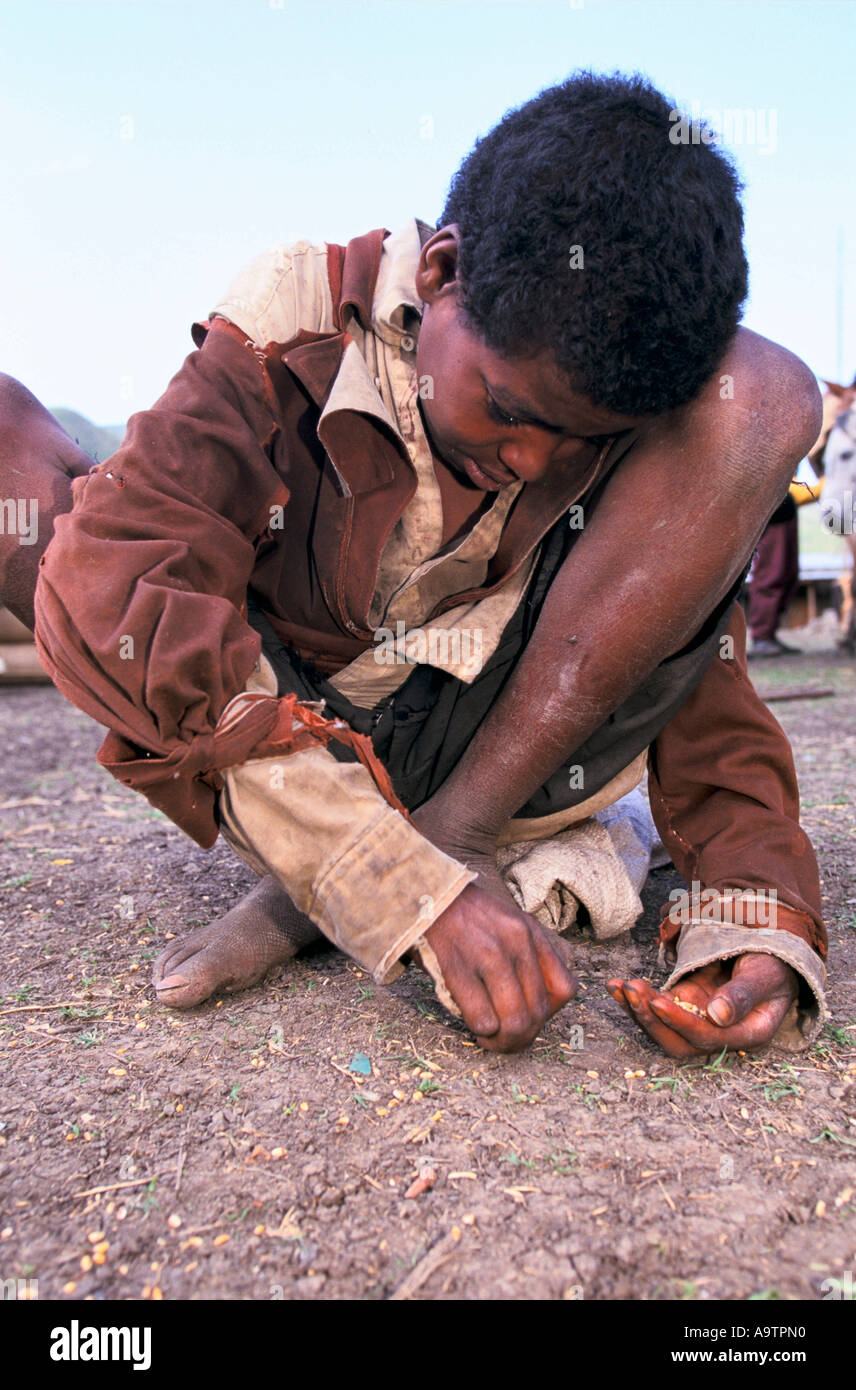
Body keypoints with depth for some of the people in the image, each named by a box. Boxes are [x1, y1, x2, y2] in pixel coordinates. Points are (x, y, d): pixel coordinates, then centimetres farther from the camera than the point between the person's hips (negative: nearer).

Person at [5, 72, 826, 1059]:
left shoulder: (626, 392, -8)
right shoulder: (292, 331, -15)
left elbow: (700, 668, -8)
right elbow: (109, 593, -29)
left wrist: (764, 915, -27)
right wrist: (413, 885, -38)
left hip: (531, 744, 1)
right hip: (277, 764, 0)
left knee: (762, 392, -17)